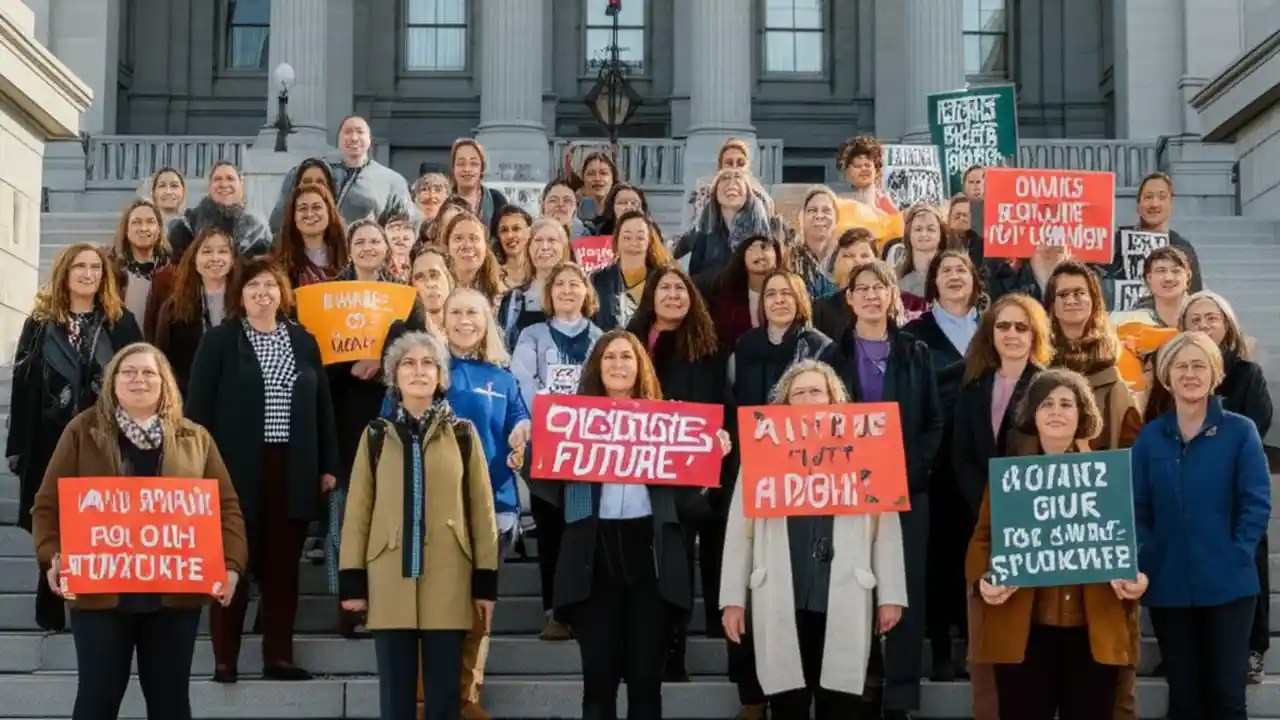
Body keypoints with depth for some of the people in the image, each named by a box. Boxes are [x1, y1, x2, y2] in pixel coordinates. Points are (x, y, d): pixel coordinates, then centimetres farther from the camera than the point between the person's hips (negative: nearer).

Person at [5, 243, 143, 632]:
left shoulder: (121, 323, 3)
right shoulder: (41, 322, 6)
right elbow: (23, 385, 2)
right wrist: (18, 445, -4)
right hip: (52, 444, 1)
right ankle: (51, 613, 15)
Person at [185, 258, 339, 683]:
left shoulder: (304, 342, 12)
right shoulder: (219, 340, 2)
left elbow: (322, 406, 13)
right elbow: (198, 405, -2)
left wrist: (328, 465, 8)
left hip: (293, 471, 3)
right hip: (238, 470, -3)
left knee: (282, 568, 6)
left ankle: (278, 657, 11)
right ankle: (225, 660, 5)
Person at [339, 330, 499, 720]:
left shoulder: (462, 434, 5)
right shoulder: (376, 435, 7)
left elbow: (481, 507, 4)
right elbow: (358, 509, 6)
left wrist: (486, 580, 0)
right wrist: (352, 580, 1)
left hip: (447, 579, -1)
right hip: (390, 579, 1)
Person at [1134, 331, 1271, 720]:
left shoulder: (1240, 431, -3)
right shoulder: (1150, 436, 5)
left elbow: (1256, 503, -5)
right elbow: (1138, 508, 5)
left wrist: (1235, 556, -13)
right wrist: (1145, 561, -7)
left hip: (1227, 584, -2)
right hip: (1168, 585, 2)